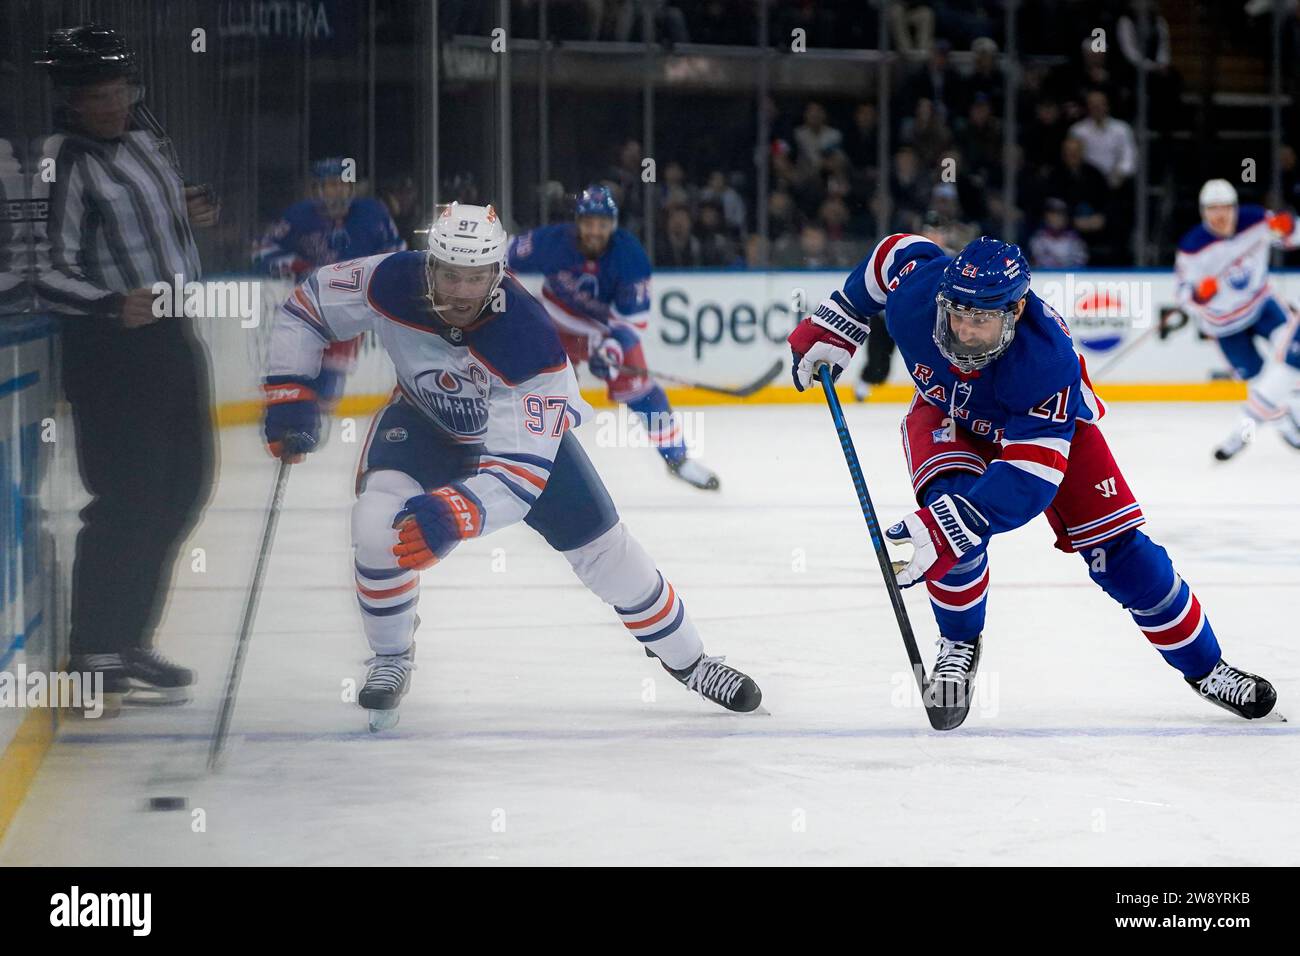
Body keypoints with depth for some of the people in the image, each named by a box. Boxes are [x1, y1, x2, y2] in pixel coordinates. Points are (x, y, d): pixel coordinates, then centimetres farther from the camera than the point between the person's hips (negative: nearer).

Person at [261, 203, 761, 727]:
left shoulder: (530, 338, -40)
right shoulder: (390, 283, -33)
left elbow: (521, 471, -42)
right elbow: (305, 307, -13)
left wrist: (455, 514, -58)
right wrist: (289, 395, -22)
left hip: (530, 426, -1)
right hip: (423, 419, 1)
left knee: (604, 548, 2)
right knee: (378, 523, -24)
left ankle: (687, 659, 25)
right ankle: (391, 659, 1)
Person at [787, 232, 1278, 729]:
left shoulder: (1048, 362, -44)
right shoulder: (916, 292, -35)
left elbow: (1029, 476, -47)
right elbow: (899, 252, -10)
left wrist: (949, 528, -58)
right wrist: (834, 324, -4)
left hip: (1047, 425, -2)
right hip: (947, 412, 2)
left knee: (1115, 547, -7)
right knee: (948, 509, -28)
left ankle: (1204, 667, 12)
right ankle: (959, 644, -2)